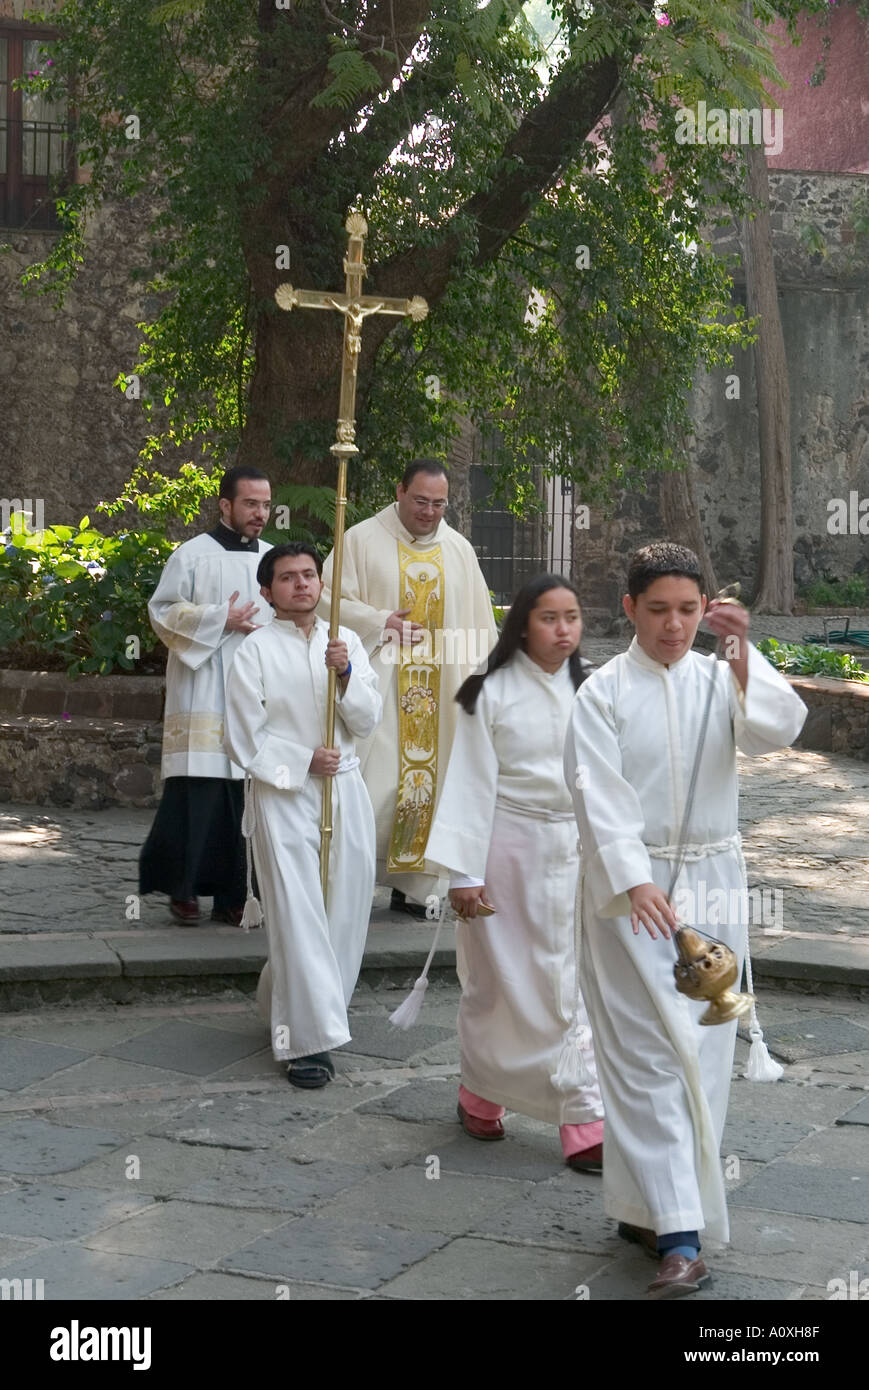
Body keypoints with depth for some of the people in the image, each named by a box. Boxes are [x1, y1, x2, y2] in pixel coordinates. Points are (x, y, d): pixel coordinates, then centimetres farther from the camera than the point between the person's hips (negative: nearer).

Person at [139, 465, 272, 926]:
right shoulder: (194, 555, 0)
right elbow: (163, 612, -3)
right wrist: (221, 619, -11)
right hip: (203, 694, -5)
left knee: (247, 794, 3)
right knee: (198, 792, -9)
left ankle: (232, 893, 10)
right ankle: (182, 887, 2)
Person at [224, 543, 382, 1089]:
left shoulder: (346, 643, 9)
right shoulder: (257, 650, -2)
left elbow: (368, 721, 3)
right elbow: (245, 739, -4)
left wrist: (345, 673, -13)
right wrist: (304, 761, -11)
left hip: (344, 788, 5)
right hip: (282, 795, -4)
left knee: (346, 911, 8)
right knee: (299, 915, -8)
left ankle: (285, 999, 30)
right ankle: (310, 1039, -3)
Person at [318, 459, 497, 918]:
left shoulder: (459, 550, 12)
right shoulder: (362, 540, 0)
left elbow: (478, 623, 16)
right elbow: (326, 598, -3)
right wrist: (378, 622, -13)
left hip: (438, 691, 4)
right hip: (378, 686, -4)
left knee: (427, 780, 4)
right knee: (374, 781, -10)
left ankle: (412, 884, 13)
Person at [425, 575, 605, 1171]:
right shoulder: (493, 692, -6)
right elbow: (472, 783, -7)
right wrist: (464, 871, -10)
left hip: (577, 852, 3)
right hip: (508, 847, -2)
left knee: (575, 986, 1)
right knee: (500, 982, 9)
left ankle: (585, 1124, 4)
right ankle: (482, 1096, 30)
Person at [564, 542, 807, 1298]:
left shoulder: (721, 680, 6)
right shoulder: (604, 692, -4)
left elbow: (780, 729, -12)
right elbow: (600, 795, -13)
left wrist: (743, 651, -24)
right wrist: (634, 881, -26)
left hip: (712, 882, 4)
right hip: (631, 887, -4)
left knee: (701, 1053, 8)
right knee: (651, 1055, -8)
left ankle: (649, 1208, 23)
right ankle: (678, 1238, -10)